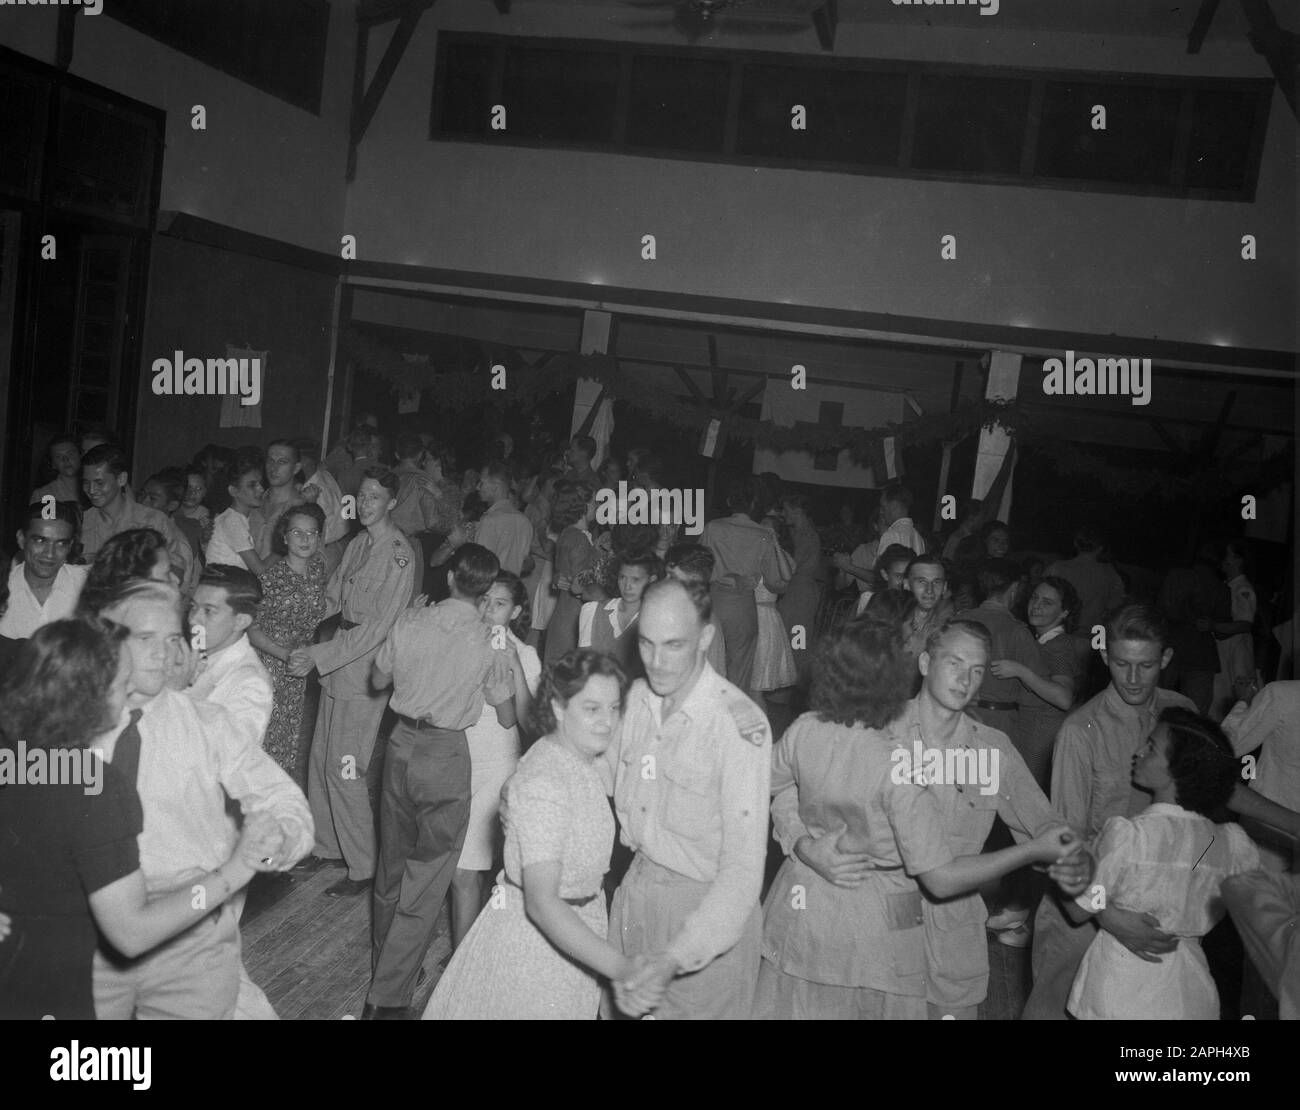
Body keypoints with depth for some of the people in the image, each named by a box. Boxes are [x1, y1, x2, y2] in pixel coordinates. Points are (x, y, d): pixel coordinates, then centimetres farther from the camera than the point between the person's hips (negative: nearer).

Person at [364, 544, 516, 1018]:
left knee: (391, 867, 21)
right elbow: (508, 718, -2)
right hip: (446, 753, -4)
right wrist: (512, 666, 11)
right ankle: (388, 996, 8)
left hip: (402, 744, 4)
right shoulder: (492, 645, -11)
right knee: (425, 881, 5)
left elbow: (378, 680, 11)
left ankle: (382, 967, 39)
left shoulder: (410, 621, -4)